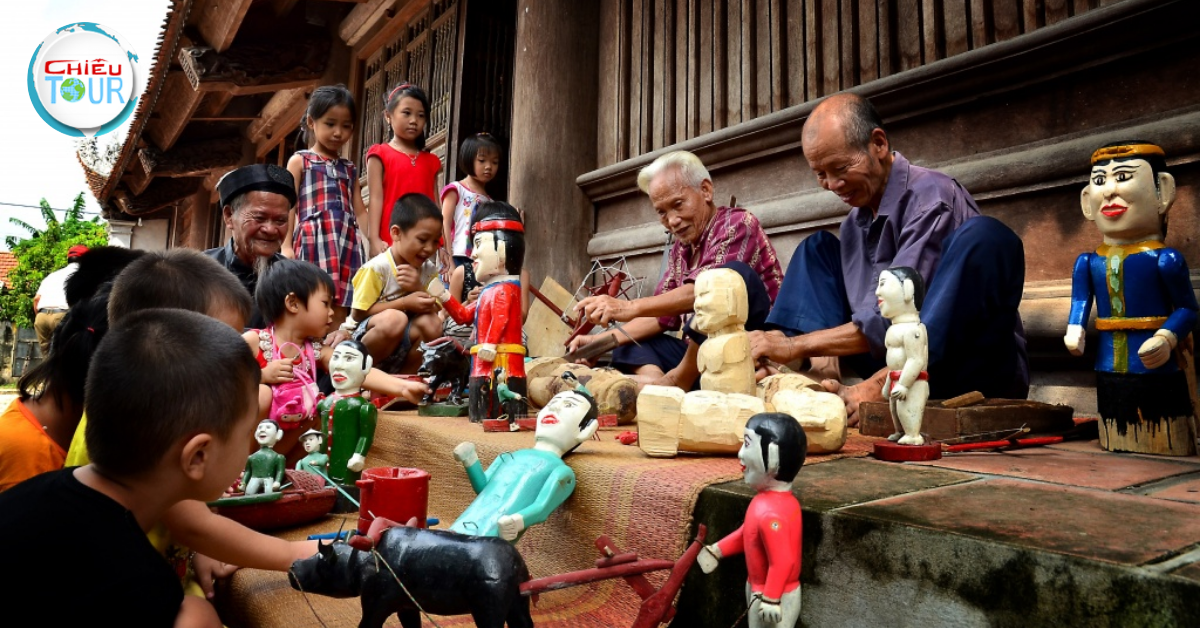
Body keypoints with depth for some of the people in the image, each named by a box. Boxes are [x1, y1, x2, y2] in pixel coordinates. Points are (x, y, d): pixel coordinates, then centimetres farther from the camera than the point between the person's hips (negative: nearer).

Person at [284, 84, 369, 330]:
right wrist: (286, 244, -10)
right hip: (314, 240, -4)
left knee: (340, 309, 0)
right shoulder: (300, 161, 9)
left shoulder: (349, 169, 21)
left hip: (348, 242, 4)